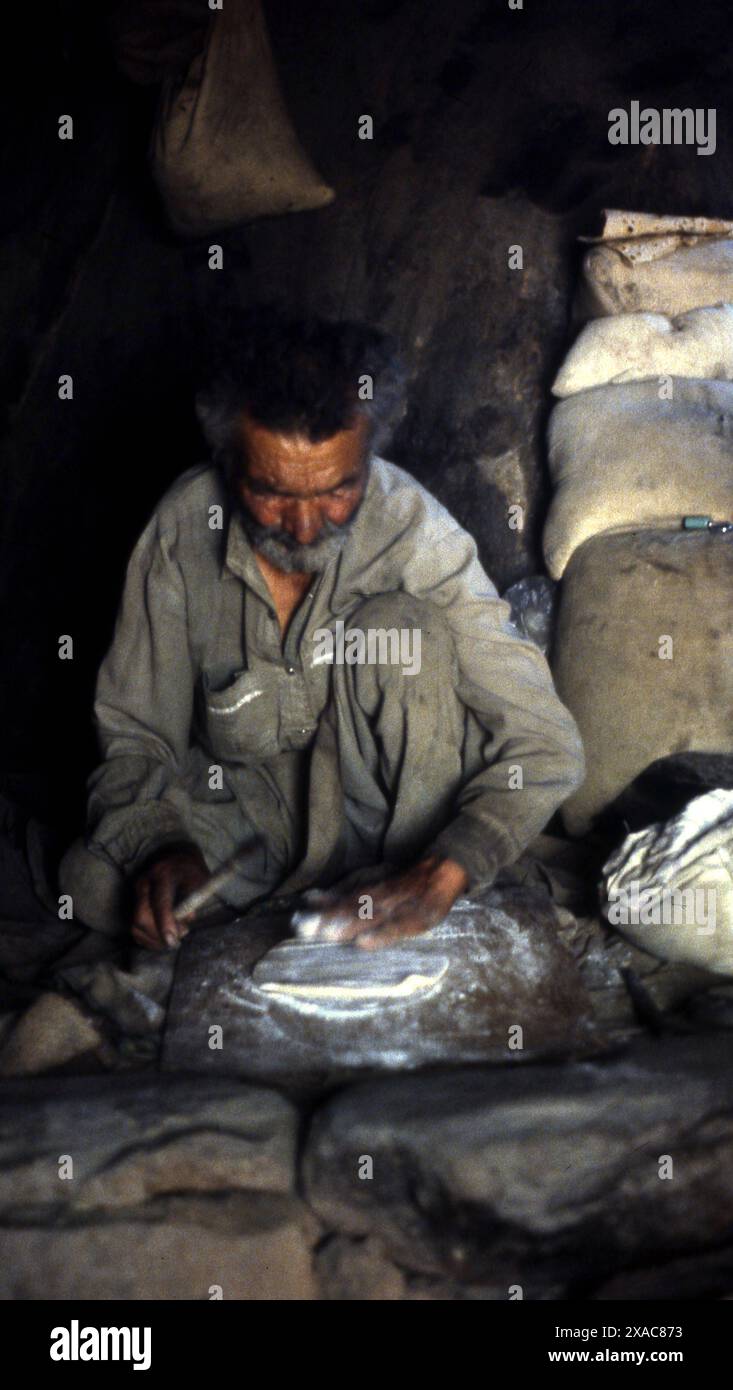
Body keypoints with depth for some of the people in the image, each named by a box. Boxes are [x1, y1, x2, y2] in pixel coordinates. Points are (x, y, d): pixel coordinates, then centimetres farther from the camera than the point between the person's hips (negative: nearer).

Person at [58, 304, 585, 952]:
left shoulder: (415, 529, -21)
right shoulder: (184, 528, -17)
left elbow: (546, 746, -22)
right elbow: (134, 732, -7)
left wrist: (444, 873, -37)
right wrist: (159, 845, -28)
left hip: (389, 799, -1)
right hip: (241, 800, 1)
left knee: (404, 628, -28)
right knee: (91, 880, -27)